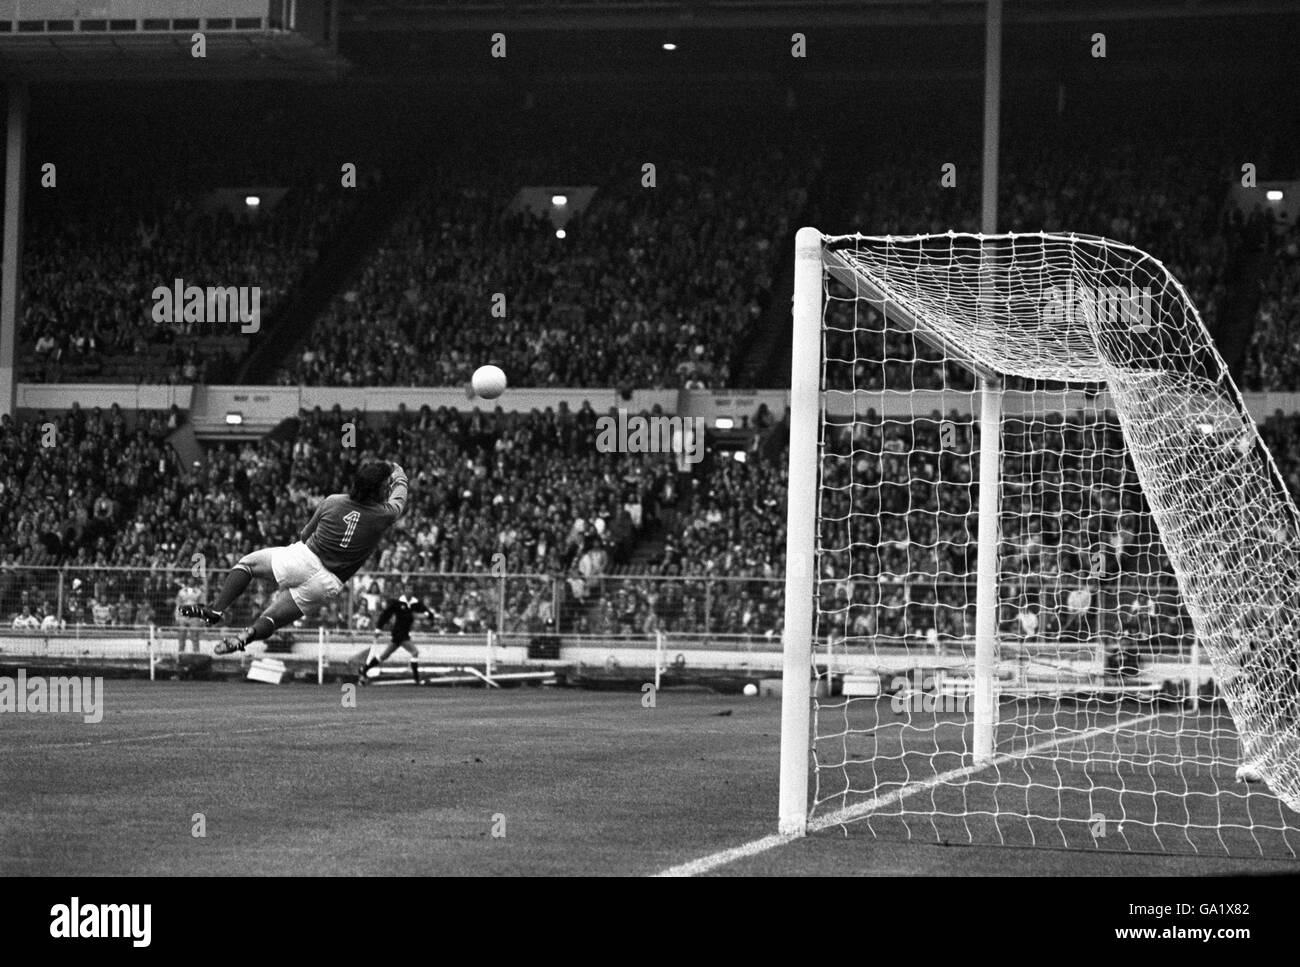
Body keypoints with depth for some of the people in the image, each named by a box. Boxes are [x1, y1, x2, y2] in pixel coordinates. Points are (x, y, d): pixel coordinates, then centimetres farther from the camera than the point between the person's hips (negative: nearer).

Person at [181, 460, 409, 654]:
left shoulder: (332, 502, 2)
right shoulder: (383, 515, -1)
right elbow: (400, 497, 23)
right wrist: (399, 474, 43)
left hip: (304, 558, 0)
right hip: (327, 583, 0)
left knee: (246, 564, 21)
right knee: (270, 619, 4)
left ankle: (216, 610, -4)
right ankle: (247, 634, -33)